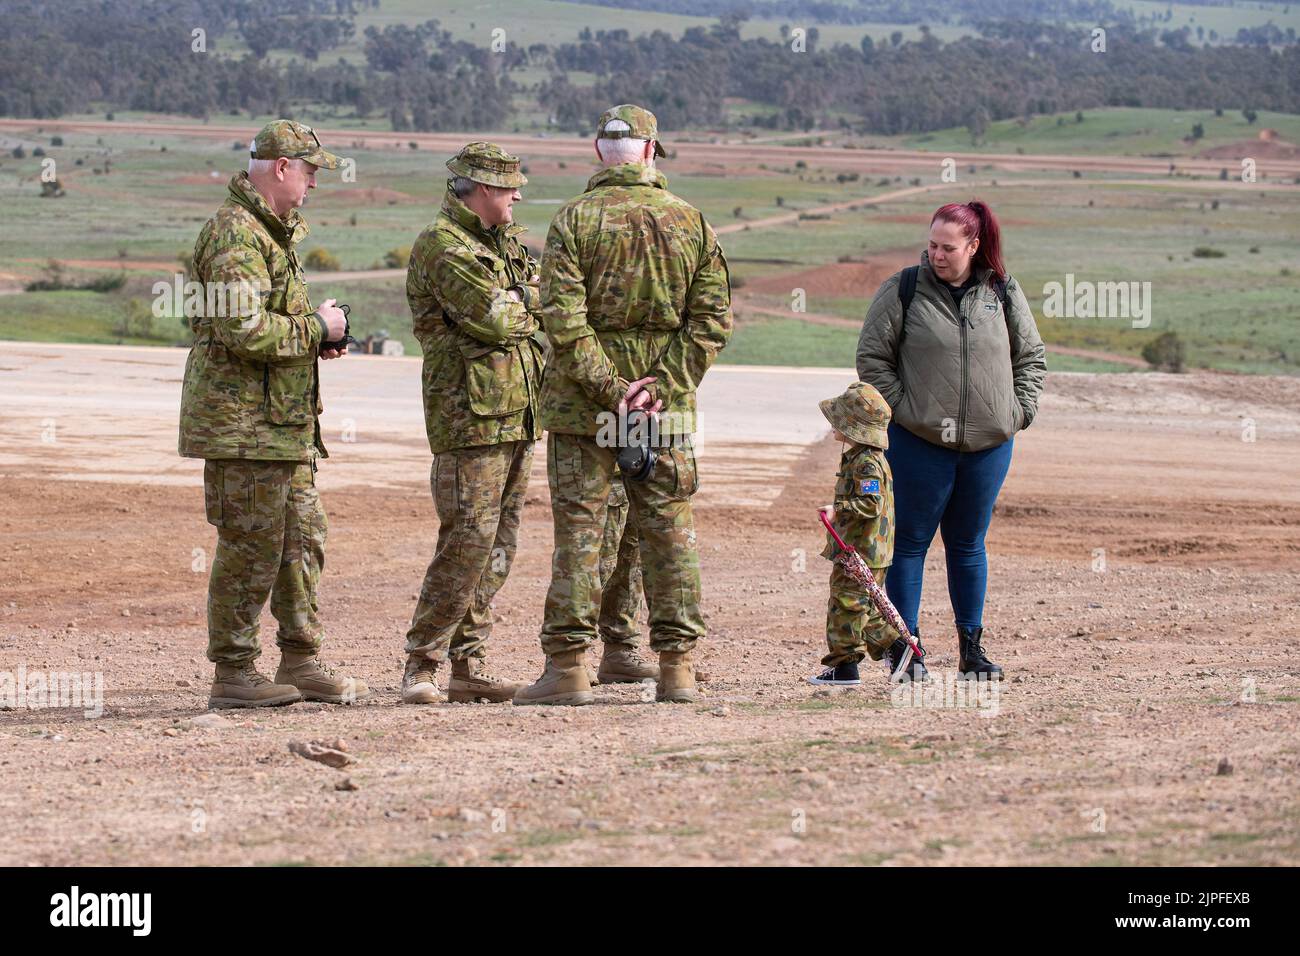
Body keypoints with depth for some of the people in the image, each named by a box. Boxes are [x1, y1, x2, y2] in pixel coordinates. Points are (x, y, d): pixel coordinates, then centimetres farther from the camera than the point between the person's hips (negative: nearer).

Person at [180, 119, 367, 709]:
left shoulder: (274, 230, 18)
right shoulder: (236, 234, -16)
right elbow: (242, 330, -26)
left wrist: (316, 340, 12)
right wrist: (316, 329, -14)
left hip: (286, 418, 10)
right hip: (244, 420, -10)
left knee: (302, 539, 13)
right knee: (251, 548, -6)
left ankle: (300, 662, 20)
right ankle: (233, 675, 1)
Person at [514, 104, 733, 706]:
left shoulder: (575, 219, -6)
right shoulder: (690, 221, 3)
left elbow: (563, 319, -15)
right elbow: (712, 317, -2)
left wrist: (607, 389, -12)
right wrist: (662, 382, -6)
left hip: (584, 404, -2)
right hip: (668, 406, 2)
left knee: (578, 530, 1)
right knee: (669, 531, 9)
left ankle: (567, 667, 0)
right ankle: (676, 666, 10)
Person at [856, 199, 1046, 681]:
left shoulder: (1004, 293, 7)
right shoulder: (903, 291, -2)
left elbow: (1031, 357, 17)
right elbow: (872, 357, 0)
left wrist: (1019, 410, 5)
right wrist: (901, 408, -7)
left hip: (989, 443, 3)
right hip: (920, 443, -3)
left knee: (968, 545, 11)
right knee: (912, 542, 1)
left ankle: (972, 647, 18)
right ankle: (904, 646, 5)